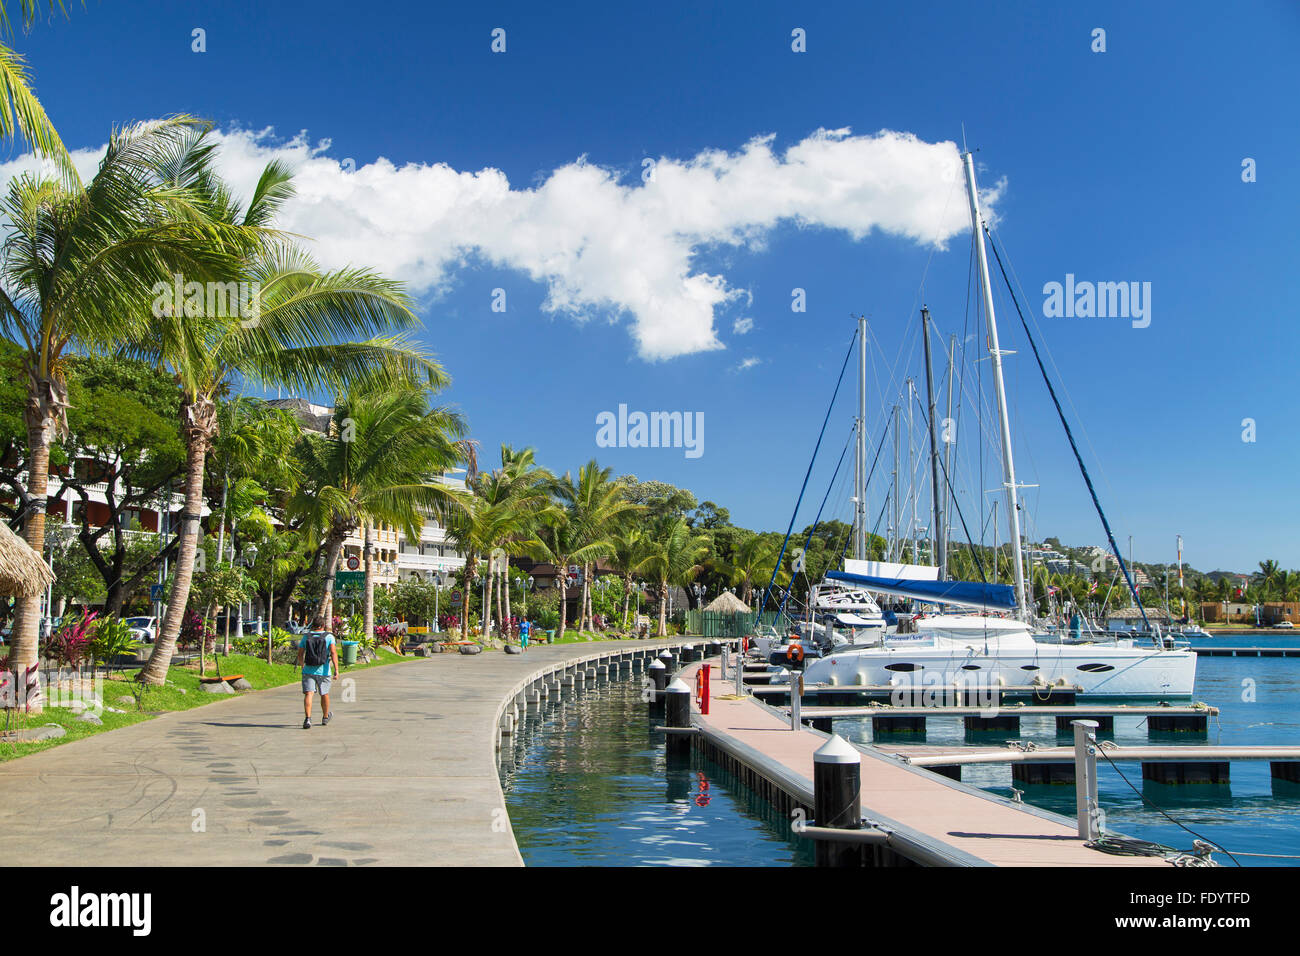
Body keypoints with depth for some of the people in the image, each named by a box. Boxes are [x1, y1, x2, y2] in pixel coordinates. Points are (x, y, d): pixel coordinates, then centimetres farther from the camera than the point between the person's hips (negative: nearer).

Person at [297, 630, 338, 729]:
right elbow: (333, 652, -15)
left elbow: (300, 654, 9)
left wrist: (302, 665, 29)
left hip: (308, 671, 0)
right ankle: (325, 717, 35)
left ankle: (307, 718, -26)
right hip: (323, 671, 0)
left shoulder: (306, 637, 4)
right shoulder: (329, 636, -2)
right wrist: (336, 669, -19)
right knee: (324, 694, 17)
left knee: (308, 694, -7)